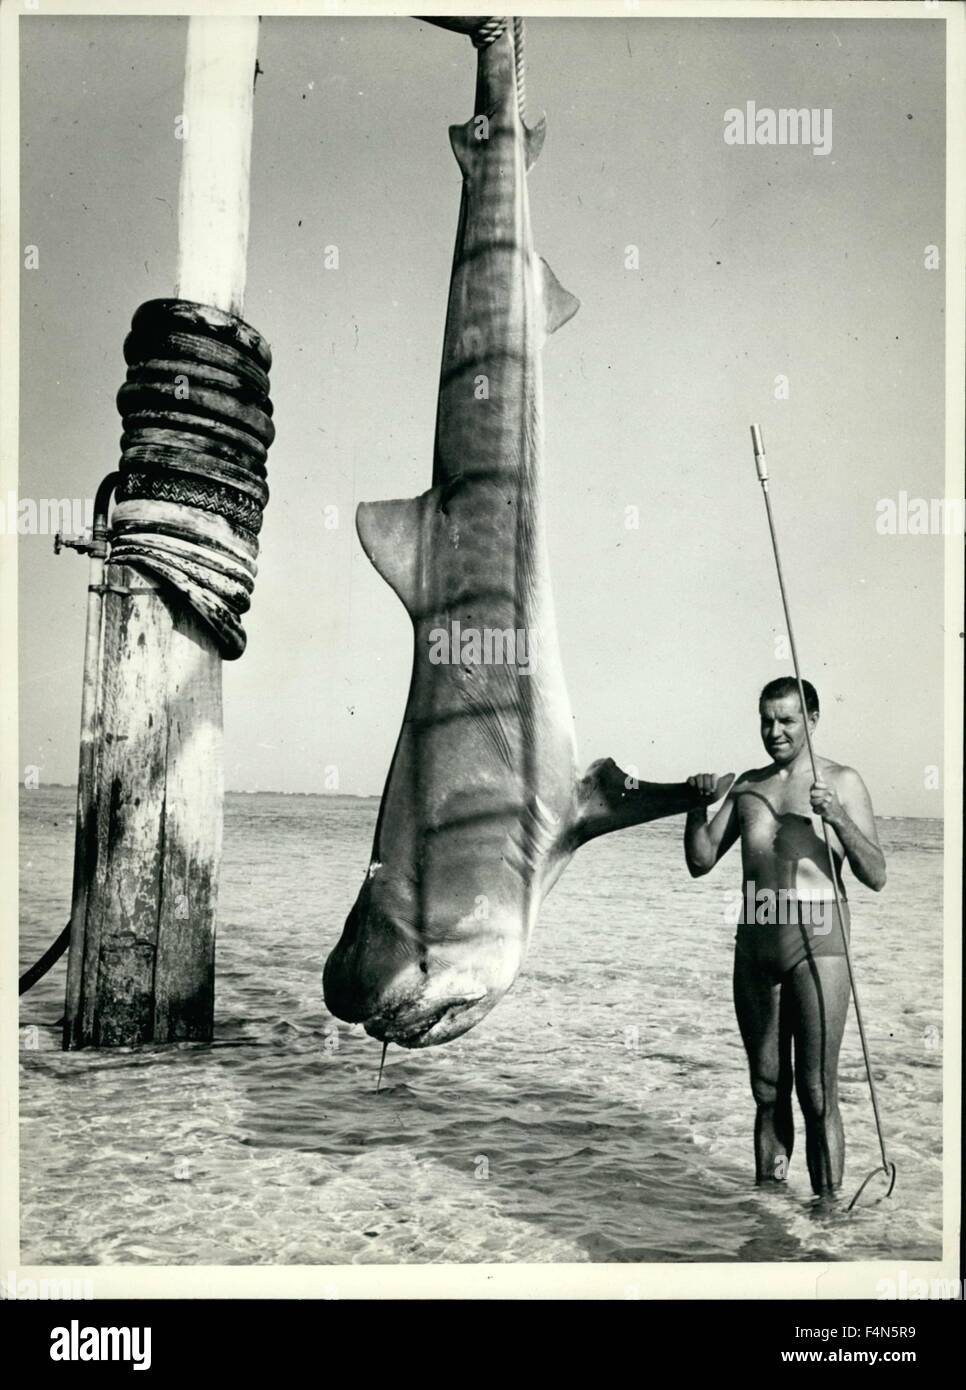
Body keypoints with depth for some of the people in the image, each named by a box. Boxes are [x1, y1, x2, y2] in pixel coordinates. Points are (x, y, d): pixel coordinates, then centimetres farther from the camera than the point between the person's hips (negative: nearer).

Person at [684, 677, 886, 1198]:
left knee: (817, 1092, -6)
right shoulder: (748, 784, 14)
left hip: (817, 943, -5)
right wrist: (698, 806, -5)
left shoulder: (842, 782, 0)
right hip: (754, 943, 5)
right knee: (767, 1090, 12)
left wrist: (837, 817, -21)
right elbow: (701, 863, 12)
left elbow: (875, 876, -6)